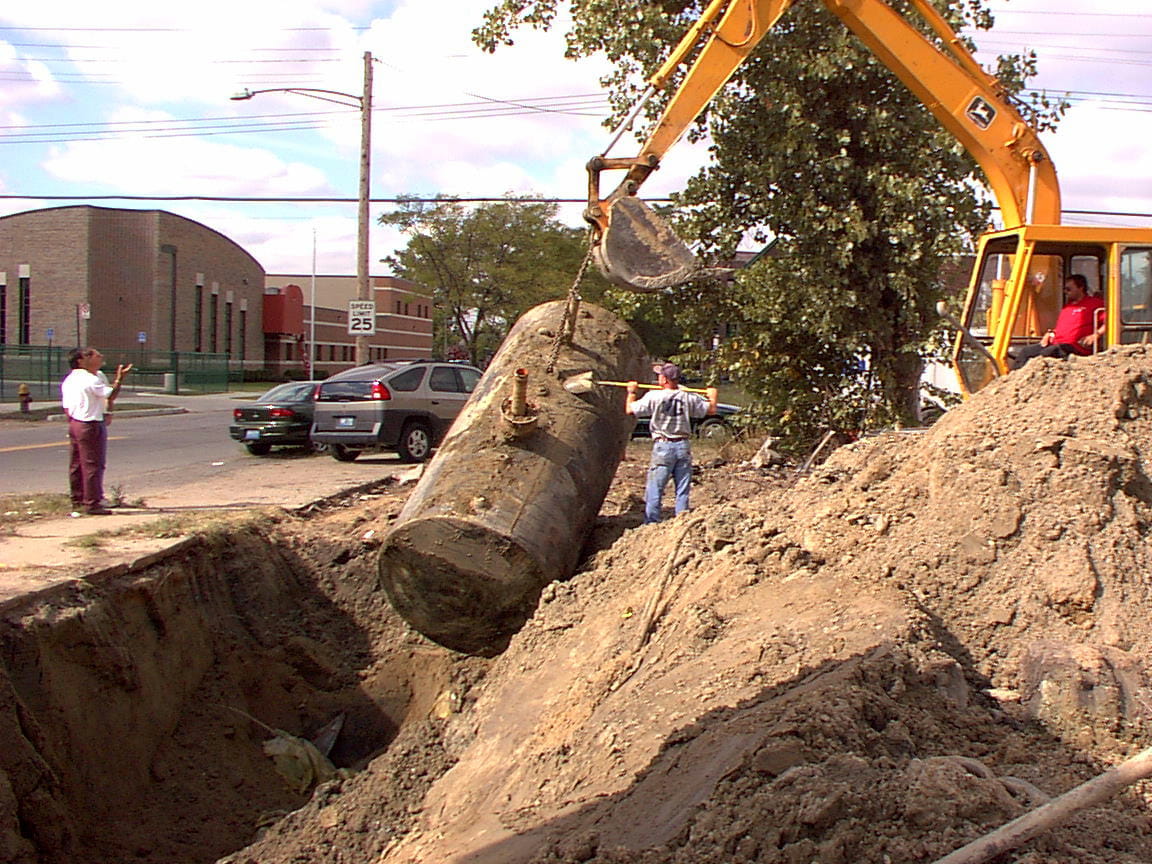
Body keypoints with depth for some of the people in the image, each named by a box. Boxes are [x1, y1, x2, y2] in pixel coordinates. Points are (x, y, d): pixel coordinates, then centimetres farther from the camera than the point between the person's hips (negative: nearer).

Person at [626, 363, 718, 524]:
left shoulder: (653, 397, -9)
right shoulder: (688, 397, 0)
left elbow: (630, 409, -3)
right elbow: (711, 409, 11)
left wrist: (631, 392, 16)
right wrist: (712, 396, 32)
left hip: (663, 447, -3)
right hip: (683, 446, 3)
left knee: (654, 490, 2)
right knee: (682, 491, 9)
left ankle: (650, 525, 1)